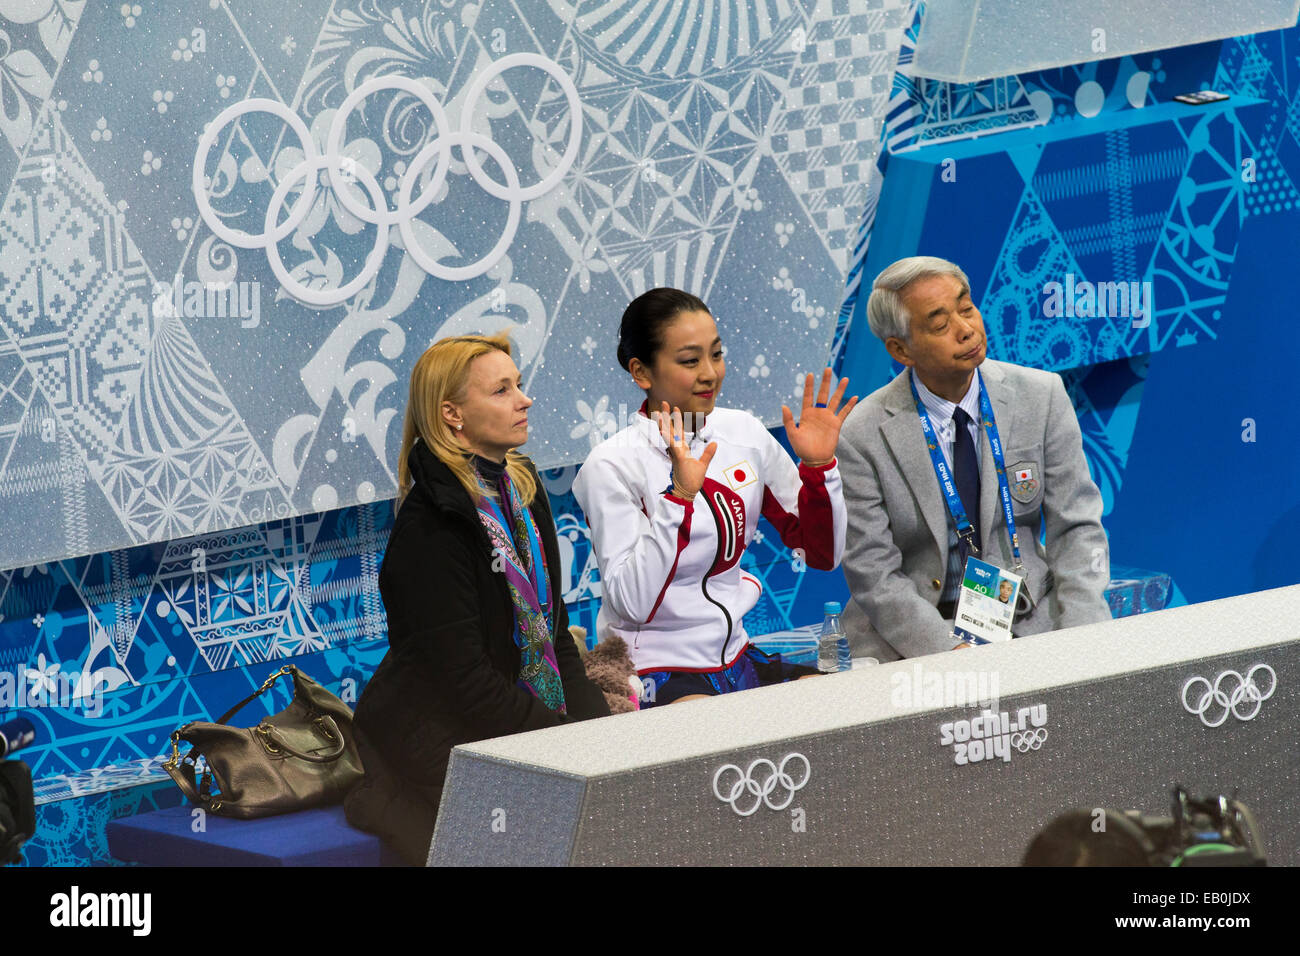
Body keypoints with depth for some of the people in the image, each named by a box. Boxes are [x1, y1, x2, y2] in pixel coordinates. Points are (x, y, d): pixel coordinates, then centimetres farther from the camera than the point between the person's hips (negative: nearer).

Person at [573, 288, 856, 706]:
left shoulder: (744, 434, 5)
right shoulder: (612, 466, -12)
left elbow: (822, 554, 10)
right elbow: (633, 603, -22)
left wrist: (818, 465, -6)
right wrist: (678, 495, -27)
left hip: (735, 658, 7)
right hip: (654, 676, -7)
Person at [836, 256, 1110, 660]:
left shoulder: (1041, 396, 2)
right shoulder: (865, 436, -7)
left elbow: (1077, 528, 3)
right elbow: (875, 576, -7)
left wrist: (1081, 639, -13)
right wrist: (950, 651, -21)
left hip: (1029, 622, 2)